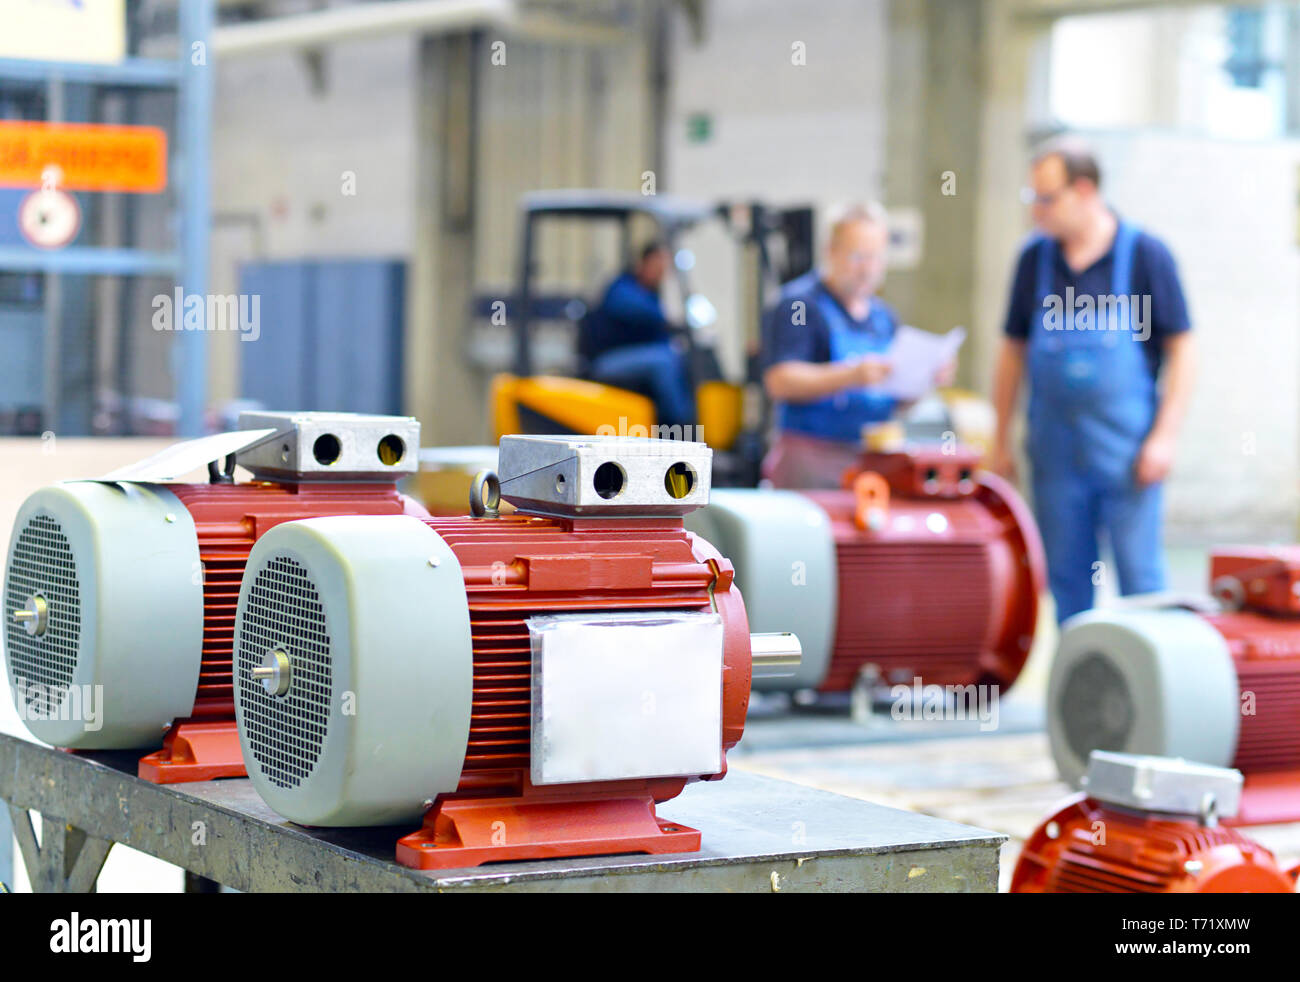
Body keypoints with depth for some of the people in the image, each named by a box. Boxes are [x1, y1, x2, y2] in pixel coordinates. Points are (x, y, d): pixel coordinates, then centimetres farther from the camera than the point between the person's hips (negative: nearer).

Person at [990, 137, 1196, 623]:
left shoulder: (1145, 253, -4)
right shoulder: (1035, 258, 6)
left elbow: (1181, 350, -3)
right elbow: (1013, 351, 14)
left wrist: (1163, 437, -10)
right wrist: (1000, 441, 12)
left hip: (1127, 451, -4)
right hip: (1054, 450, 4)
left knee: (1140, 575, -2)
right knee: (1065, 578, 8)